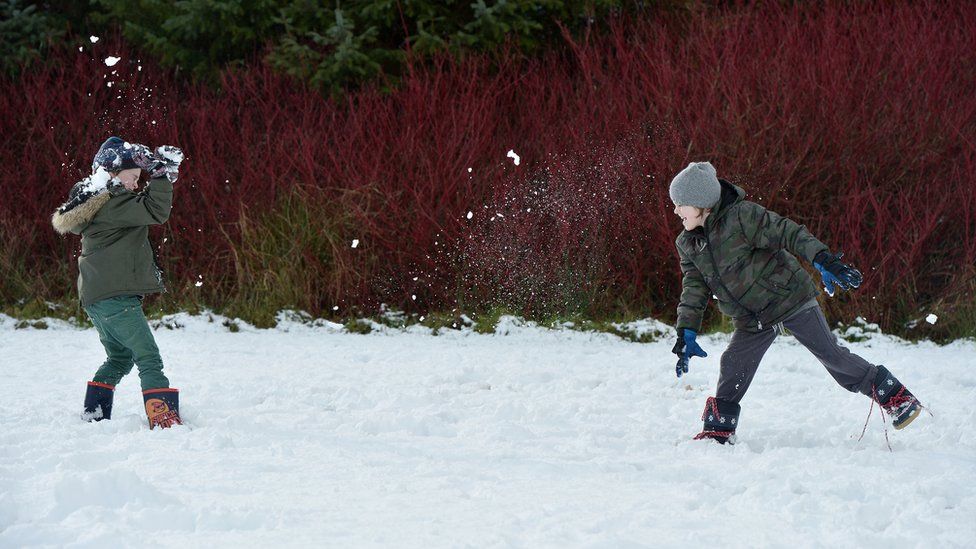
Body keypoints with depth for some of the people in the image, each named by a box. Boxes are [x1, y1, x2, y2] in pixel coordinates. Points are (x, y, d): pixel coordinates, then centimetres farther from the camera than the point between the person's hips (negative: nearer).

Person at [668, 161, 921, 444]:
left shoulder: (742, 216, -20)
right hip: (752, 320, 6)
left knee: (831, 354, -4)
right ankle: (718, 431, 9)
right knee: (733, 367, -5)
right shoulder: (687, 244, 1)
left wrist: (822, 259, -35)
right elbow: (694, 288, 1)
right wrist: (687, 331, -10)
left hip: (789, 297, -6)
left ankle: (895, 396, 9)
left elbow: (787, 233, -23)